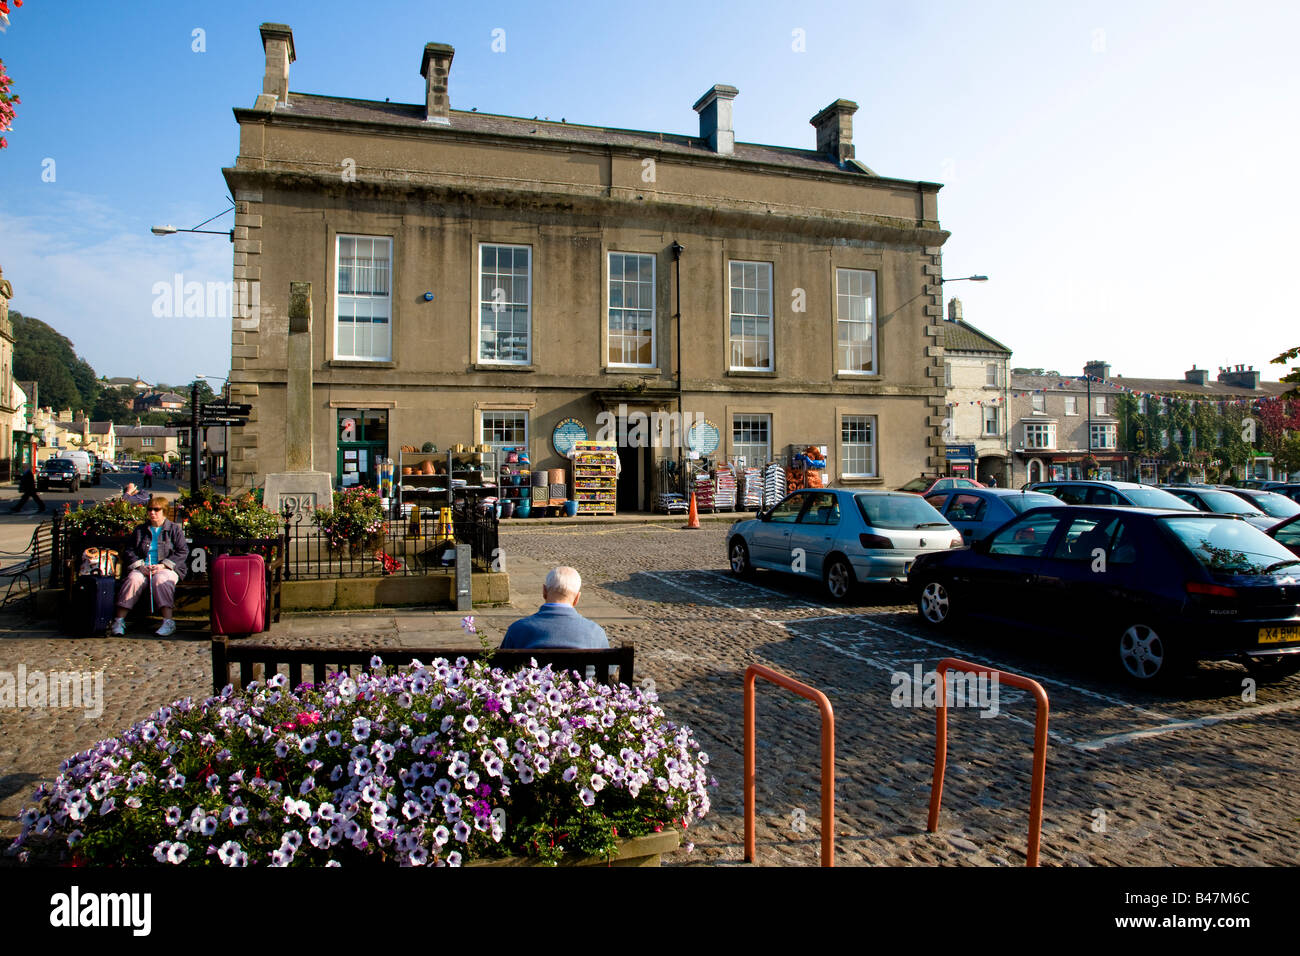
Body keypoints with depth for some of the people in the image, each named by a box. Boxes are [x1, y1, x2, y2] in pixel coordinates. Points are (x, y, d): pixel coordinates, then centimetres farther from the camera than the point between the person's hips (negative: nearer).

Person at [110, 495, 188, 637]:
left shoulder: (174, 529, 10)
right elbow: (129, 552, 14)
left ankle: (168, 622, -42)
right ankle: (119, 620, -29)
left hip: (167, 569, -3)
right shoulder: (140, 530, 20)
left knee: (160, 579, -37)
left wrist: (163, 565, -13)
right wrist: (140, 565, -7)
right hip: (142, 568, 3)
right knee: (134, 579, -31)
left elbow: (183, 552, 0)